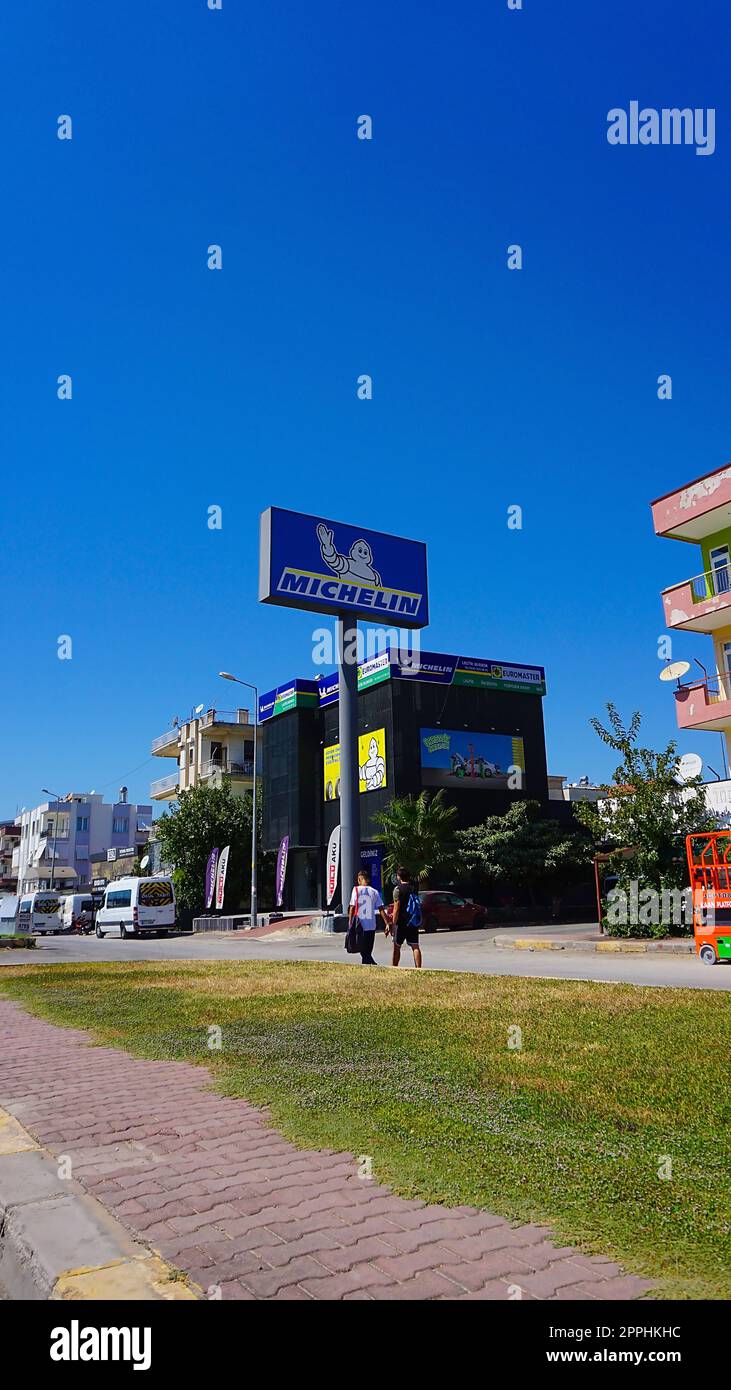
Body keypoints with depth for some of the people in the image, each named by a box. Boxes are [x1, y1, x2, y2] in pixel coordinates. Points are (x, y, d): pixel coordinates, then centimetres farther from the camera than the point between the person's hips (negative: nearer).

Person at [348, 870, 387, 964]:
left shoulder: (356, 890, -4)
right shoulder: (374, 892, 4)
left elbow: (352, 907, -8)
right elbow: (381, 909, 0)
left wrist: (350, 923, -2)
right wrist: (387, 924, 2)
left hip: (359, 926, -3)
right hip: (371, 926, 3)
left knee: (364, 952, 1)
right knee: (368, 952, 13)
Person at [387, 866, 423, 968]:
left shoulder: (398, 889, -11)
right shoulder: (414, 887, 7)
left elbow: (397, 908, -13)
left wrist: (393, 924, -10)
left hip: (402, 922, -5)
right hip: (414, 922, 5)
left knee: (396, 947, 7)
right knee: (415, 946, 4)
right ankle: (418, 968, -3)